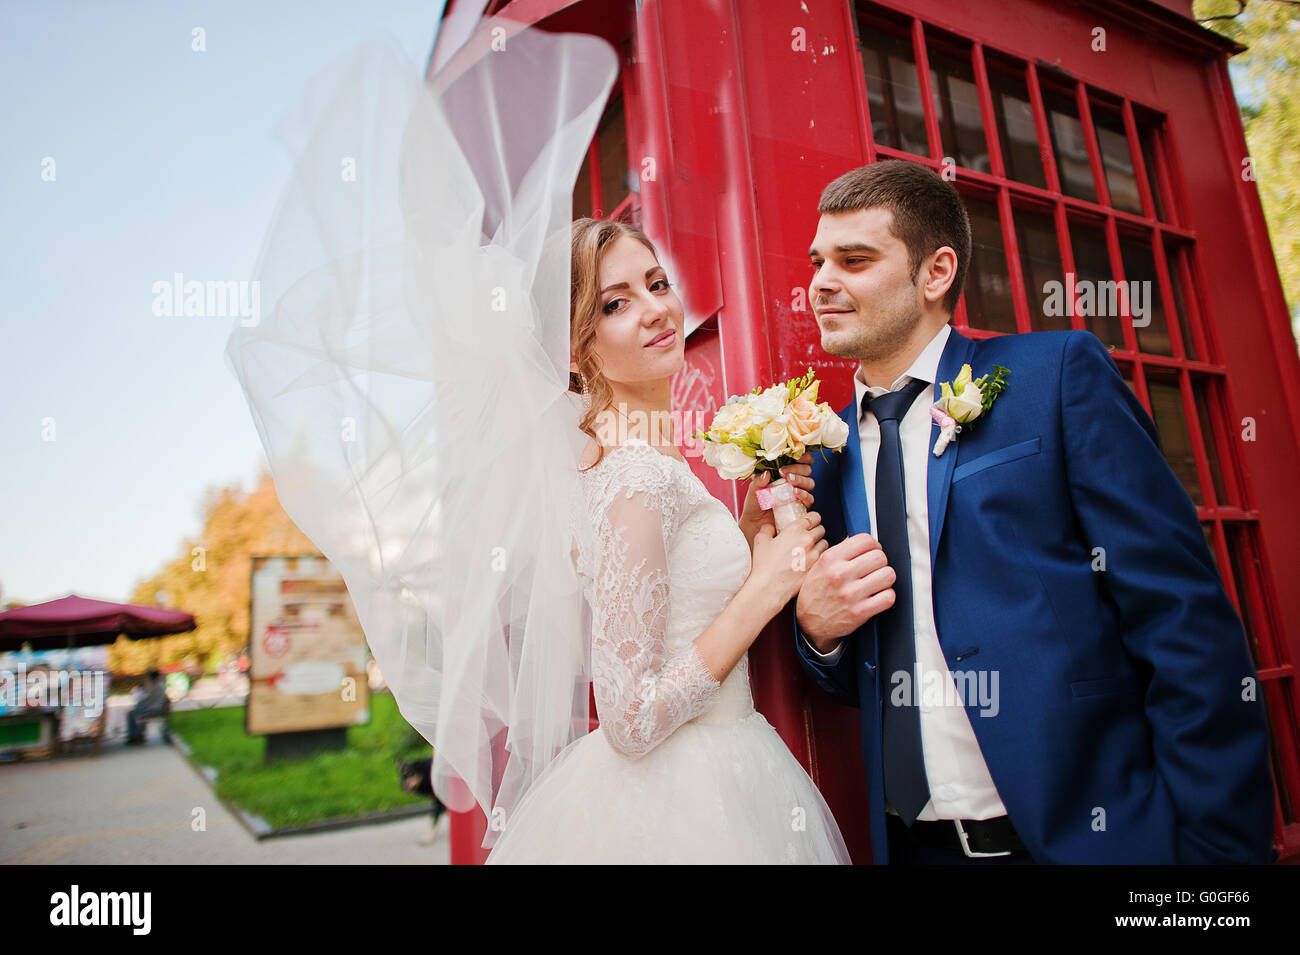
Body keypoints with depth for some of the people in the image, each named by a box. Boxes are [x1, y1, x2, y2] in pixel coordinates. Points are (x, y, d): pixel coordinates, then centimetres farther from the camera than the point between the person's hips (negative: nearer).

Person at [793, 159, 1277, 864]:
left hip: (1088, 832, -4)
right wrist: (816, 625, -11)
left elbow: (1184, 624, -12)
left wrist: (1214, 843, -16)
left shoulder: (1059, 374, -7)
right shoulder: (828, 451, 5)